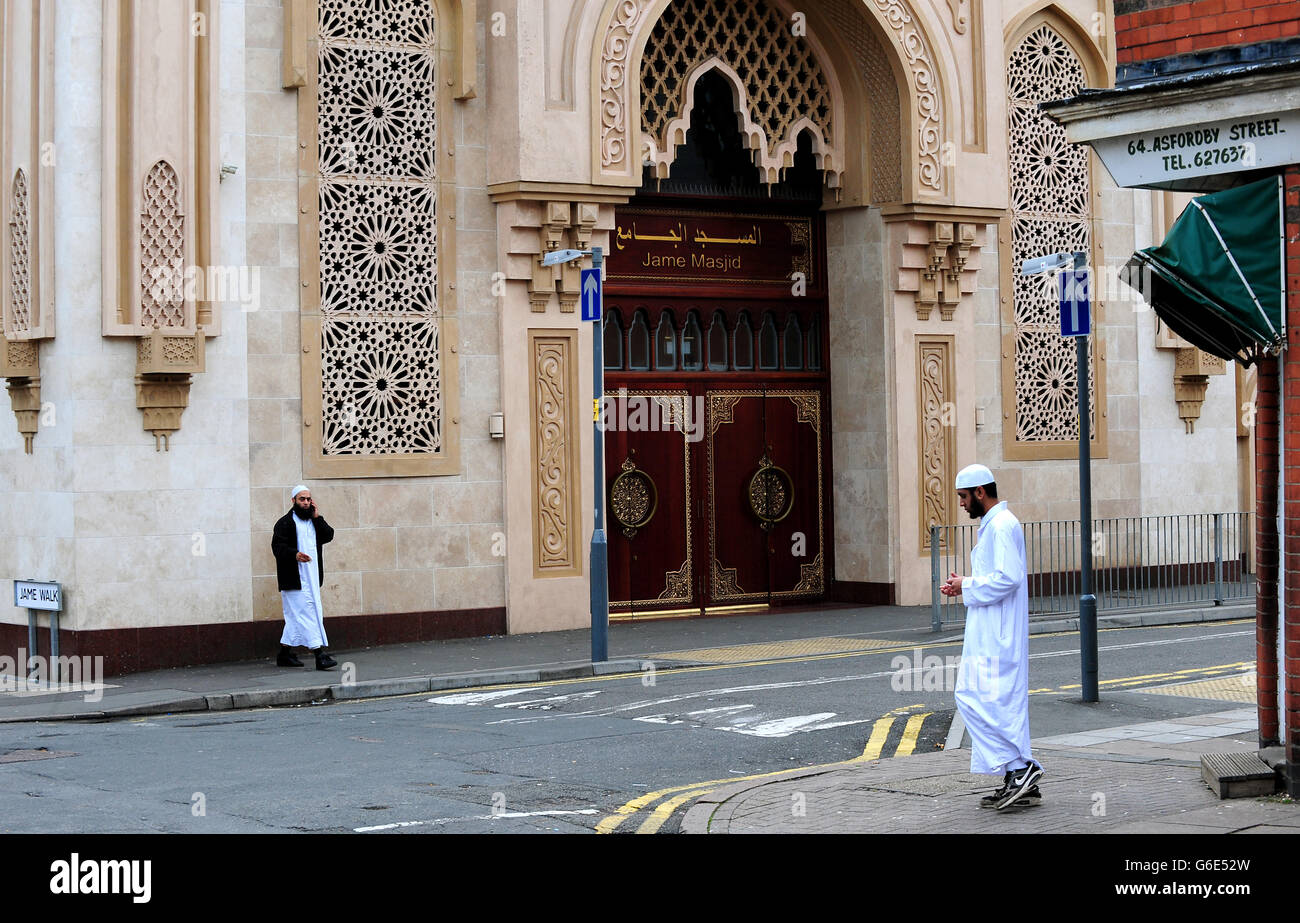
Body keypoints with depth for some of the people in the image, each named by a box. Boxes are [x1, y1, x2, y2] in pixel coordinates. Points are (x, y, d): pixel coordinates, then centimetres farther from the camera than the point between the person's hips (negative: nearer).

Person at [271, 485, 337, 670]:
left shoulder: (314, 521, 19)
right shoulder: (285, 523, -5)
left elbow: (328, 535, 7)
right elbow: (277, 546, -14)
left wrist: (317, 517, -1)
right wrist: (295, 554, -31)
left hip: (311, 577, 8)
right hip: (294, 578, -8)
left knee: (296, 616, 12)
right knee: (307, 613, -13)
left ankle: (285, 654, 21)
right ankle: (319, 654, -19)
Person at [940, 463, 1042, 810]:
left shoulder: (1002, 526, -15)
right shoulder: (992, 525, 19)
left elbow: (1007, 579, -24)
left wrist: (967, 586, -12)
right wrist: (964, 585, 11)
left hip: (996, 637, -11)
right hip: (990, 634, 11)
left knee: (975, 699, -13)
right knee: (1006, 703, 10)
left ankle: (1019, 767, -11)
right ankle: (1021, 782, 12)